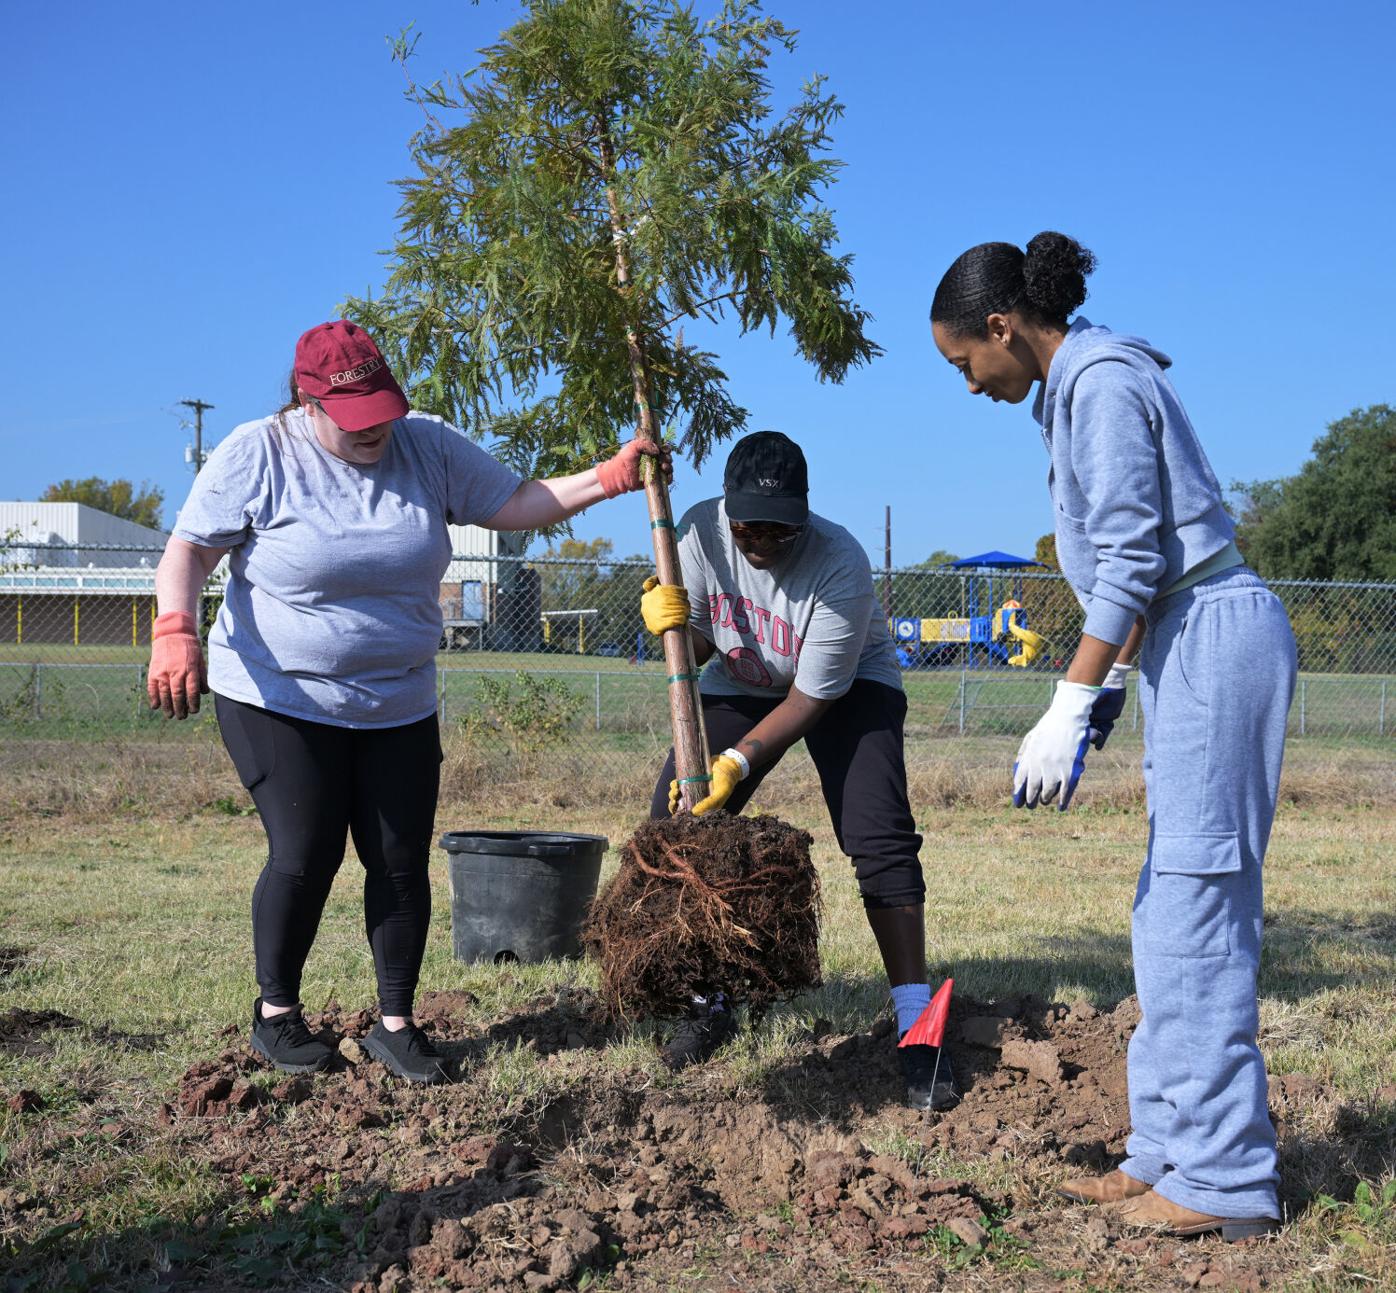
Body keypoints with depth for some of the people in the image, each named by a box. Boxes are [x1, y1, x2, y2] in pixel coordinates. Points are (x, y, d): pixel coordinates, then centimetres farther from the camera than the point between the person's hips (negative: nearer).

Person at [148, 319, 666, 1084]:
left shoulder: (428, 448, -1)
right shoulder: (258, 455, -10)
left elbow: (516, 505, 1)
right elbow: (188, 551, -11)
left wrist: (608, 479, -11)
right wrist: (174, 631, -28)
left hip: (400, 706, 4)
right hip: (281, 701, -3)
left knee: (402, 863, 4)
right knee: (304, 857, -3)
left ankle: (395, 1025, 20)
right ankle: (274, 1013, 21)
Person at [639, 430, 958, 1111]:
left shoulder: (840, 563, -34)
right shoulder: (699, 531, -22)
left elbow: (812, 697, -28)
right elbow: (700, 649, -9)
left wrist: (736, 763, -37)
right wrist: (671, 623, -32)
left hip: (847, 689, -4)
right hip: (739, 685, 4)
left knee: (880, 838, -22)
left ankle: (916, 1032, -14)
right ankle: (709, 1003, 9)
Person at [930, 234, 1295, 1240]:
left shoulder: (1101, 381, -12)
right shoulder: (1083, 383, 17)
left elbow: (1131, 559, -18)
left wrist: (1068, 709, -19)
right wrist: (1112, 680, 22)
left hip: (1216, 638, -10)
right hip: (1192, 643, 10)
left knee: (1198, 901, -8)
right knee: (1172, 907, 10)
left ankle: (1225, 1180, 0)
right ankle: (1168, 1153, 17)